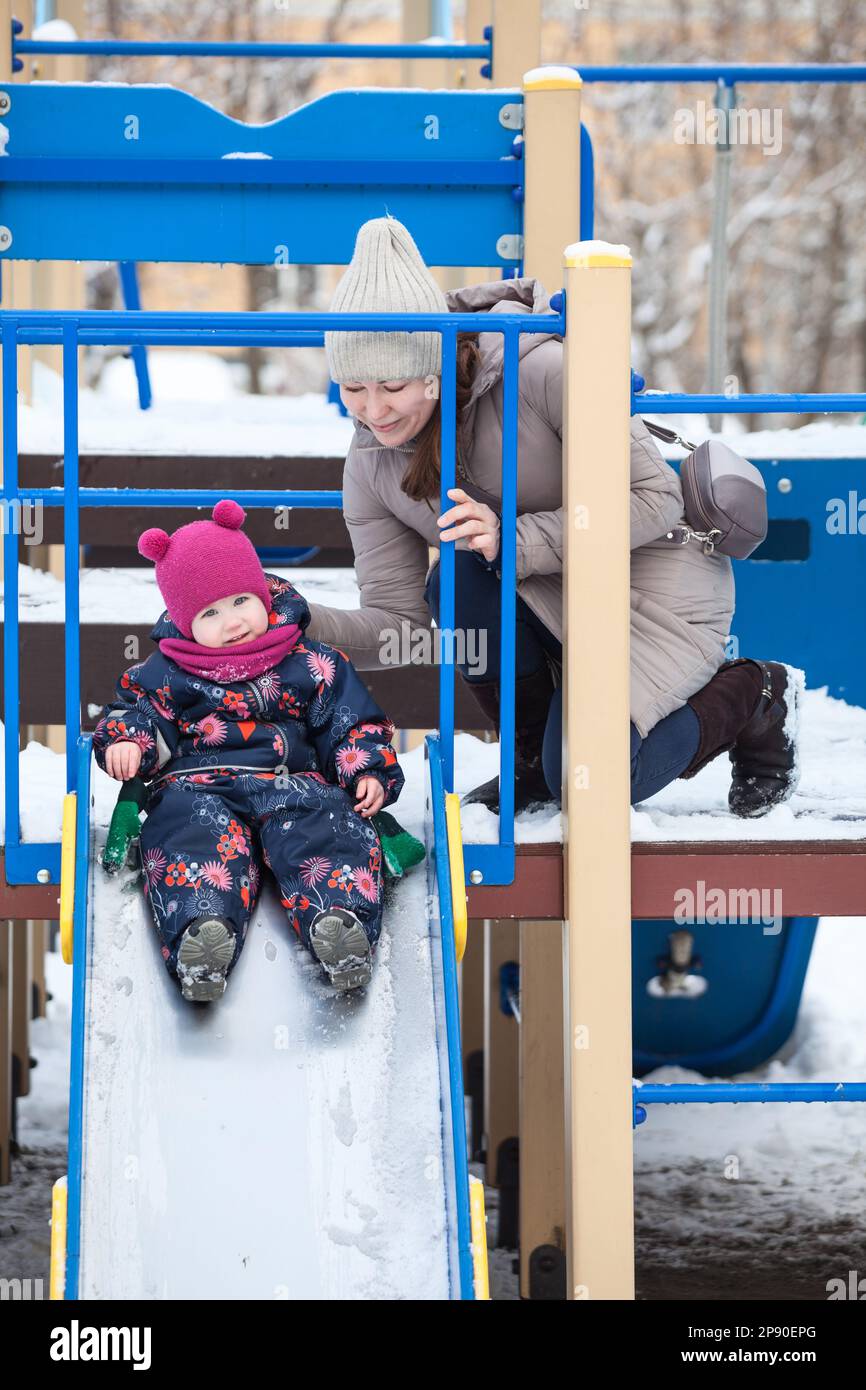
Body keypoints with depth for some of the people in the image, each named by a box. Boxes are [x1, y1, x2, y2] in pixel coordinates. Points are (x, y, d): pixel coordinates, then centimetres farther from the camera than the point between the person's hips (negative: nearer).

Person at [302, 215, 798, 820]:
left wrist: (513, 541, -34)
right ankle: (535, 761, -3)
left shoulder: (542, 369, -28)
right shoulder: (371, 465, -9)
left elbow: (654, 497, -24)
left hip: (662, 582, -5)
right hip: (552, 602, 5)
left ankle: (750, 696, 9)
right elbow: (399, 624, -9)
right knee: (455, 578, -28)